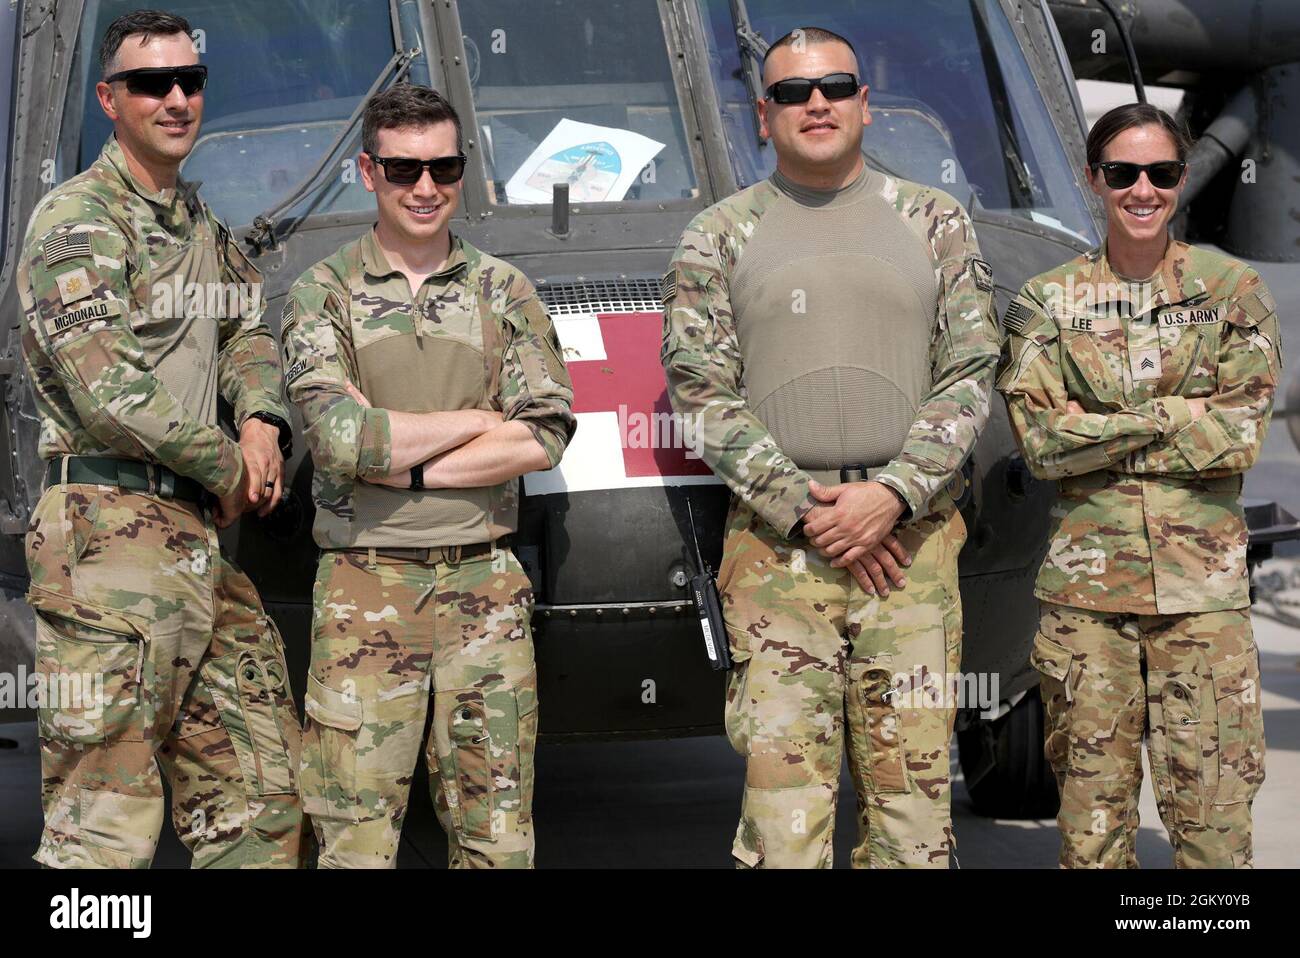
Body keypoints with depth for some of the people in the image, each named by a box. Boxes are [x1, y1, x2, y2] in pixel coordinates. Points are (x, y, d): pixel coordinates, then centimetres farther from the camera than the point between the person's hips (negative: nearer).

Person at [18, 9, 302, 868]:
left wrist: (262, 422, 0)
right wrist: (228, 466, -6)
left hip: (202, 537, 9)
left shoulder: (203, 226, 20)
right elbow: (108, 389, -15)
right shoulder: (77, 219, -7)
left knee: (261, 797, 10)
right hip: (114, 531, -9)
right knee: (104, 825, -9)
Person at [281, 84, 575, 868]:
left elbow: (547, 438, -2)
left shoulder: (504, 291, 10)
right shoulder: (323, 295, 4)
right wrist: (480, 422, -5)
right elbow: (340, 437, -11)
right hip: (365, 587, -2)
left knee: (497, 834, 4)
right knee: (356, 836, -2)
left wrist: (403, 464, -8)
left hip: (485, 586, 2)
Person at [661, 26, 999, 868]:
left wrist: (891, 496, -9)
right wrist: (804, 513, -9)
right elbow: (701, 394, 2)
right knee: (783, 804, -6)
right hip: (776, 548, -1)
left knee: (913, 787, 1)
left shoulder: (935, 223, 11)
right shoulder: (718, 237, 8)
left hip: (913, 542, 1)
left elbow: (969, 376, 5)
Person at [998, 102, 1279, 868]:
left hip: (1204, 582, -1)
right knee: (1092, 804, 3)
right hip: (1087, 580, 1)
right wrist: (1176, 416, -8)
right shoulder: (1047, 302, 7)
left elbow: (1239, 437, -4)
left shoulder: (1233, 290, 5)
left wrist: (1100, 438, -6)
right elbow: (1042, 442, -4)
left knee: (1213, 809, -3)